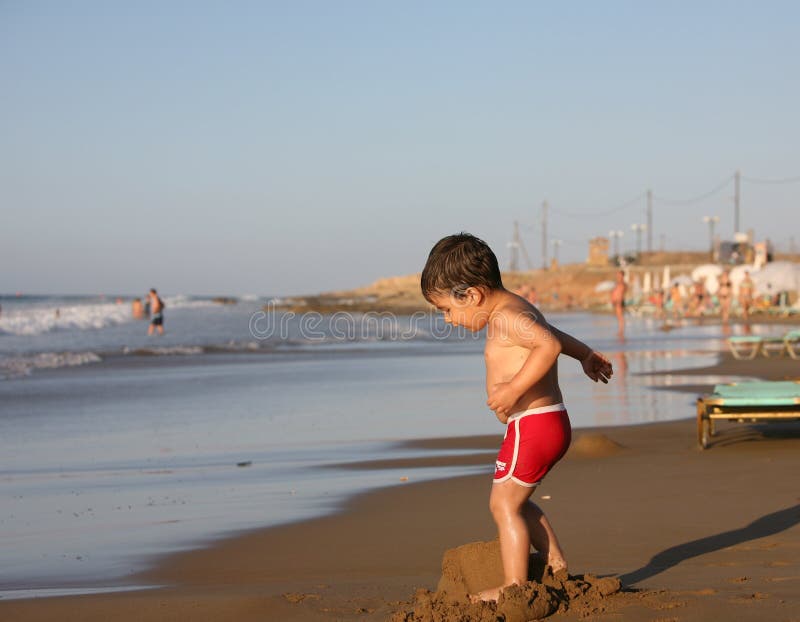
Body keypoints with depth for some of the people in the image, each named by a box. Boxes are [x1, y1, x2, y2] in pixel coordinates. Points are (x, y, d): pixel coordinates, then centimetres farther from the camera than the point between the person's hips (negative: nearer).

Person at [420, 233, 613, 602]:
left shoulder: (505, 316, -18)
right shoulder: (519, 310, 15)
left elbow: (549, 345, -33)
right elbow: (551, 334, 33)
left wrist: (513, 389, -34)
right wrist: (585, 355, 47)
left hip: (532, 424, -11)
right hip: (552, 423, 11)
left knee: (504, 504, -5)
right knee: (517, 502, 20)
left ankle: (513, 587, -4)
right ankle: (556, 566, 25)